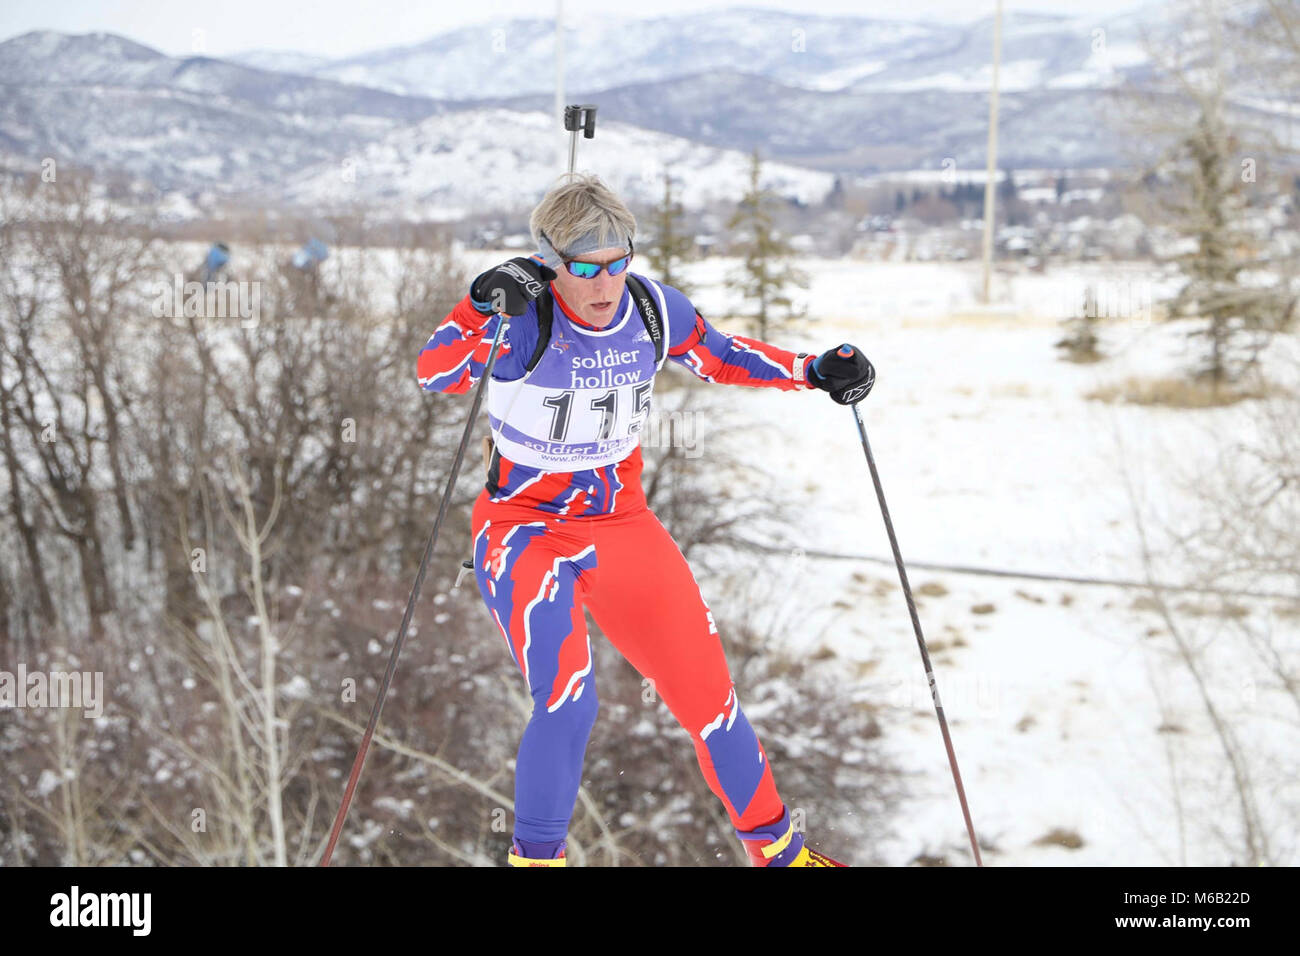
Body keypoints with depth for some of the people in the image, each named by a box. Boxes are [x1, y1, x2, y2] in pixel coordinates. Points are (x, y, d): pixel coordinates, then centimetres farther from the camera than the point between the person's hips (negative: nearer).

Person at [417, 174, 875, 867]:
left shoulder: (652, 309, -7)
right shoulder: (525, 318, -20)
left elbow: (721, 357, 11)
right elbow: (435, 375, -31)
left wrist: (816, 370, 0)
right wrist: (481, 310, -48)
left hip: (623, 524, 4)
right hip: (525, 528, -4)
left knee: (706, 689, 6)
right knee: (568, 703, -24)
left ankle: (776, 845, 27)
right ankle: (534, 854, 1)